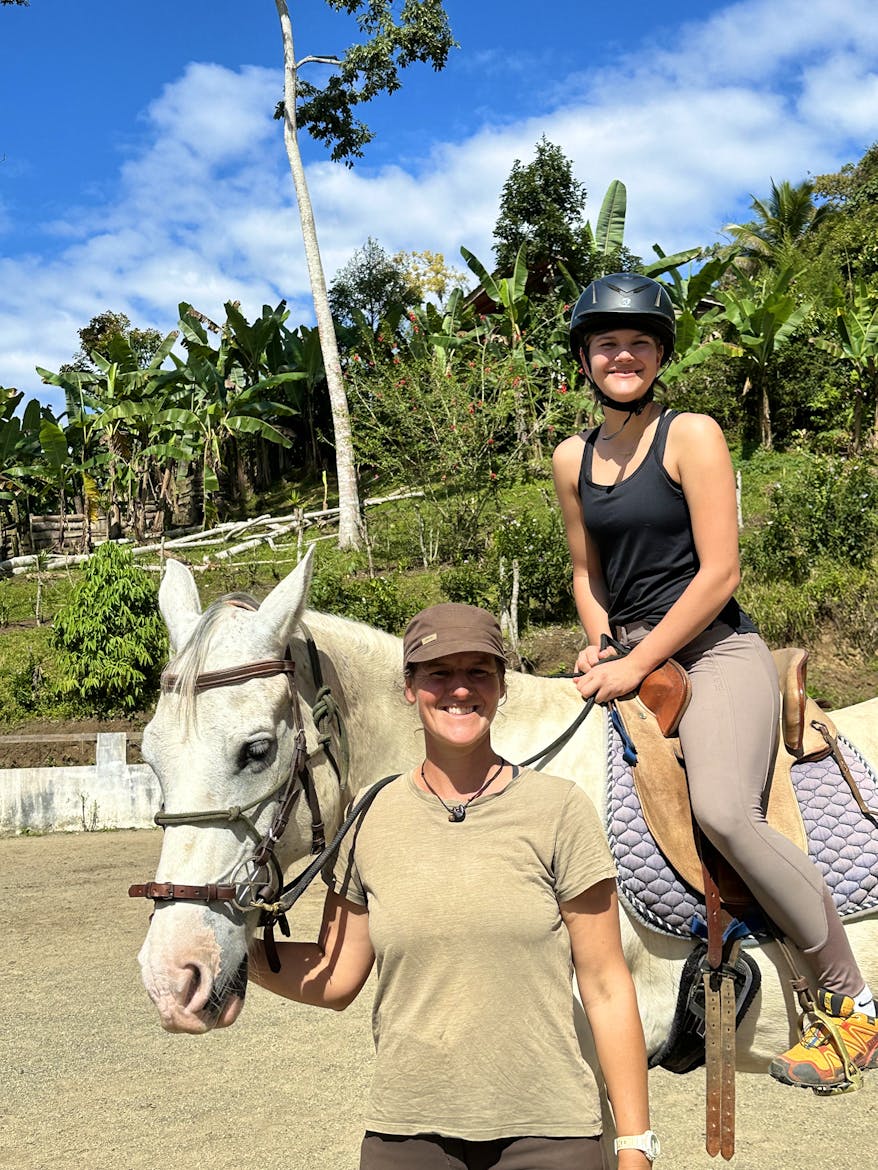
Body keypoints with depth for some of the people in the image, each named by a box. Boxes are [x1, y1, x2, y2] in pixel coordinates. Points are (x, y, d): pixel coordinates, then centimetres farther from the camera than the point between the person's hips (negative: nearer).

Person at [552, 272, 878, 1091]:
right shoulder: (572, 460, 10)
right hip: (631, 657, 7)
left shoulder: (692, 436, -8)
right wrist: (599, 644, 1)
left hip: (713, 650, -7)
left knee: (724, 810, -28)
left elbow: (719, 572, -14)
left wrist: (637, 664, -15)